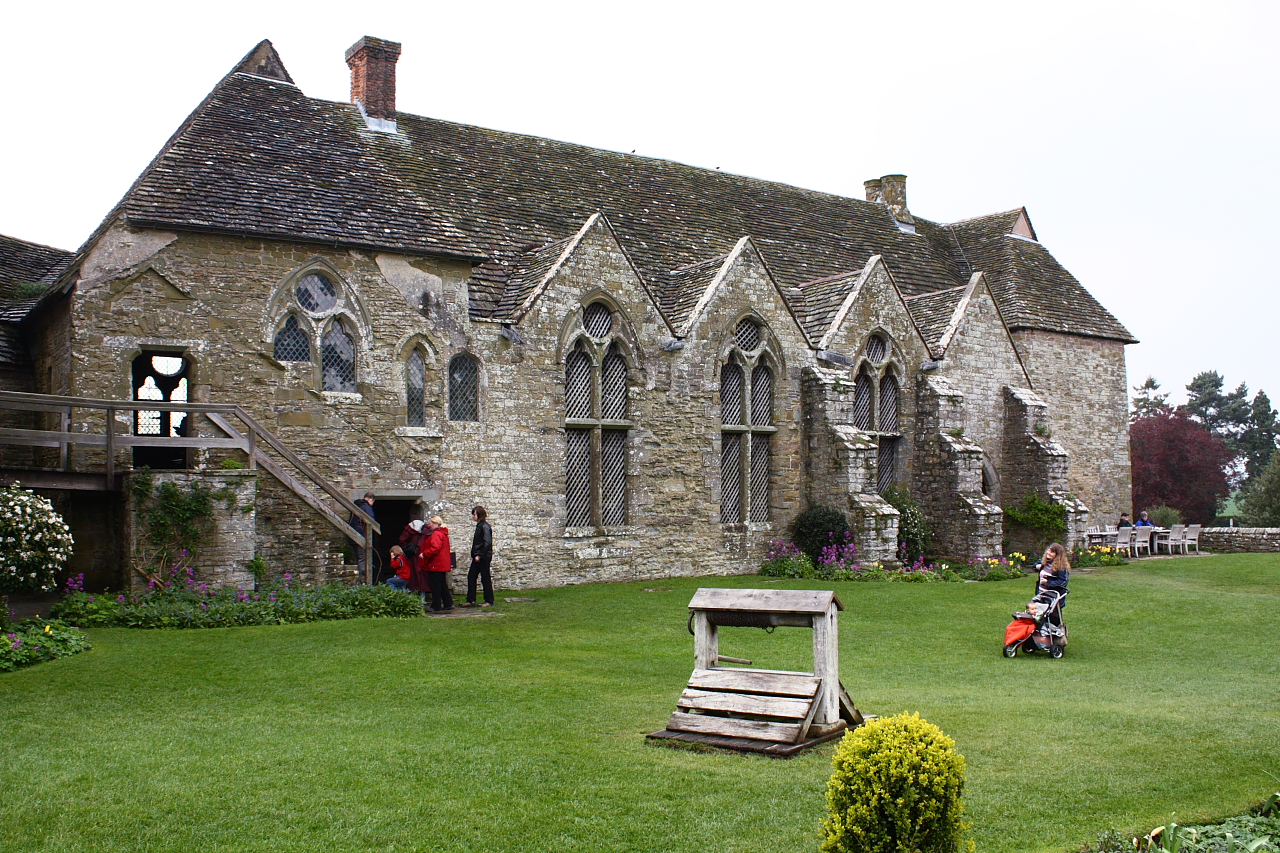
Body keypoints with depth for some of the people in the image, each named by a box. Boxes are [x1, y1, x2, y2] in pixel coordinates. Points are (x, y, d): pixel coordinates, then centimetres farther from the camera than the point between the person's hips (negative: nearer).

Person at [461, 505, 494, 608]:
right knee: (471, 577, 8)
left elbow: (487, 543, -22)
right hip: (477, 557, 10)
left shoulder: (485, 526, -16)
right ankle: (471, 600, 12)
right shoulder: (479, 525, 13)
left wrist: (480, 556, -21)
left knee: (485, 578, -1)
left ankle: (489, 601, 9)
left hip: (484, 557, -10)